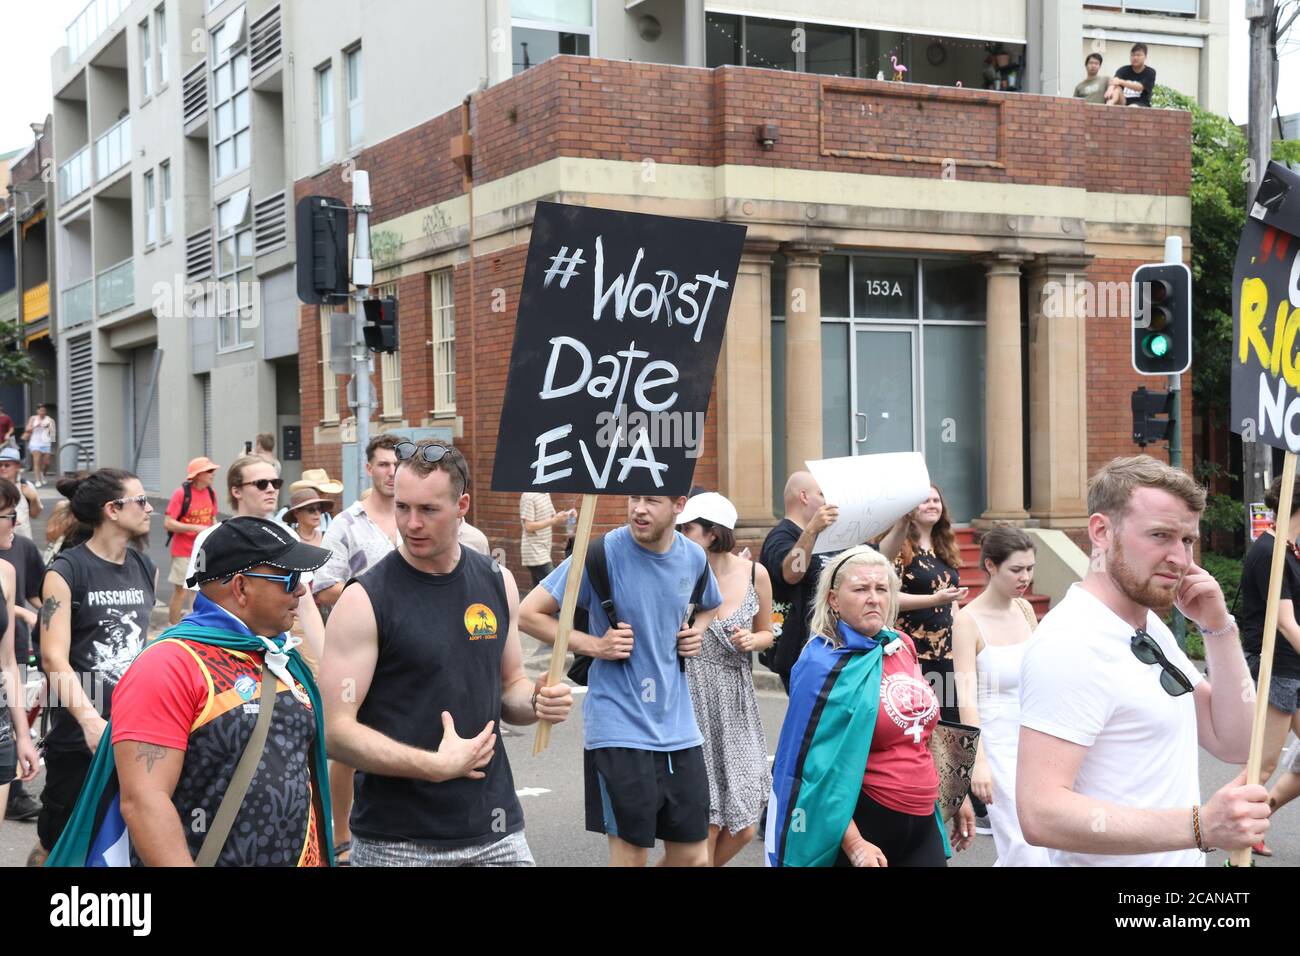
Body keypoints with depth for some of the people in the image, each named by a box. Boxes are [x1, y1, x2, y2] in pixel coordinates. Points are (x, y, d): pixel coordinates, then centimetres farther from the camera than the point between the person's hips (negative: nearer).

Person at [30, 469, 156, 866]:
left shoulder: (145, 568, 9)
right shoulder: (66, 572, -8)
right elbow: (54, 657, -16)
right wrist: (91, 721, -29)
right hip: (80, 736, -5)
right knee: (59, 846, 6)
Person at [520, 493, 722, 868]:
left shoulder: (693, 557, 4)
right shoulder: (603, 554, -12)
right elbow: (529, 614, -9)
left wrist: (696, 632, 5)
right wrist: (594, 645, -16)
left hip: (678, 726, 5)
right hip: (621, 728, -5)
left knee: (692, 855, 12)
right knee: (631, 854, 1)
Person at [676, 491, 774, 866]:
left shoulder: (755, 574, 0)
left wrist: (751, 641, -5)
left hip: (736, 705, 3)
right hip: (691, 703, -3)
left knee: (743, 829, 5)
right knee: (704, 828, -4)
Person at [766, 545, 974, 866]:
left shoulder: (903, 646, 6)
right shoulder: (824, 665, -13)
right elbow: (822, 769, -16)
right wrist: (853, 844, -20)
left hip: (924, 822, 6)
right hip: (859, 823, -6)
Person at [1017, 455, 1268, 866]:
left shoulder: (1151, 627, 8)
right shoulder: (1070, 644, -23)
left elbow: (1233, 744, 5)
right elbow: (1041, 813, -32)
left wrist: (1219, 629, -6)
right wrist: (1201, 827, -37)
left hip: (1179, 858, 9)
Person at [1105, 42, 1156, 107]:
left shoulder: (1150, 72, 0)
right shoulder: (1123, 70, 4)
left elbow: (1140, 87, -18)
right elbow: (1114, 82, -18)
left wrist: (1121, 82, -34)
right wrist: (1110, 89, -44)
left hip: (1141, 105, -1)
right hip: (1123, 103, 1)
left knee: (1132, 107, -36)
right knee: (1117, 89, -27)